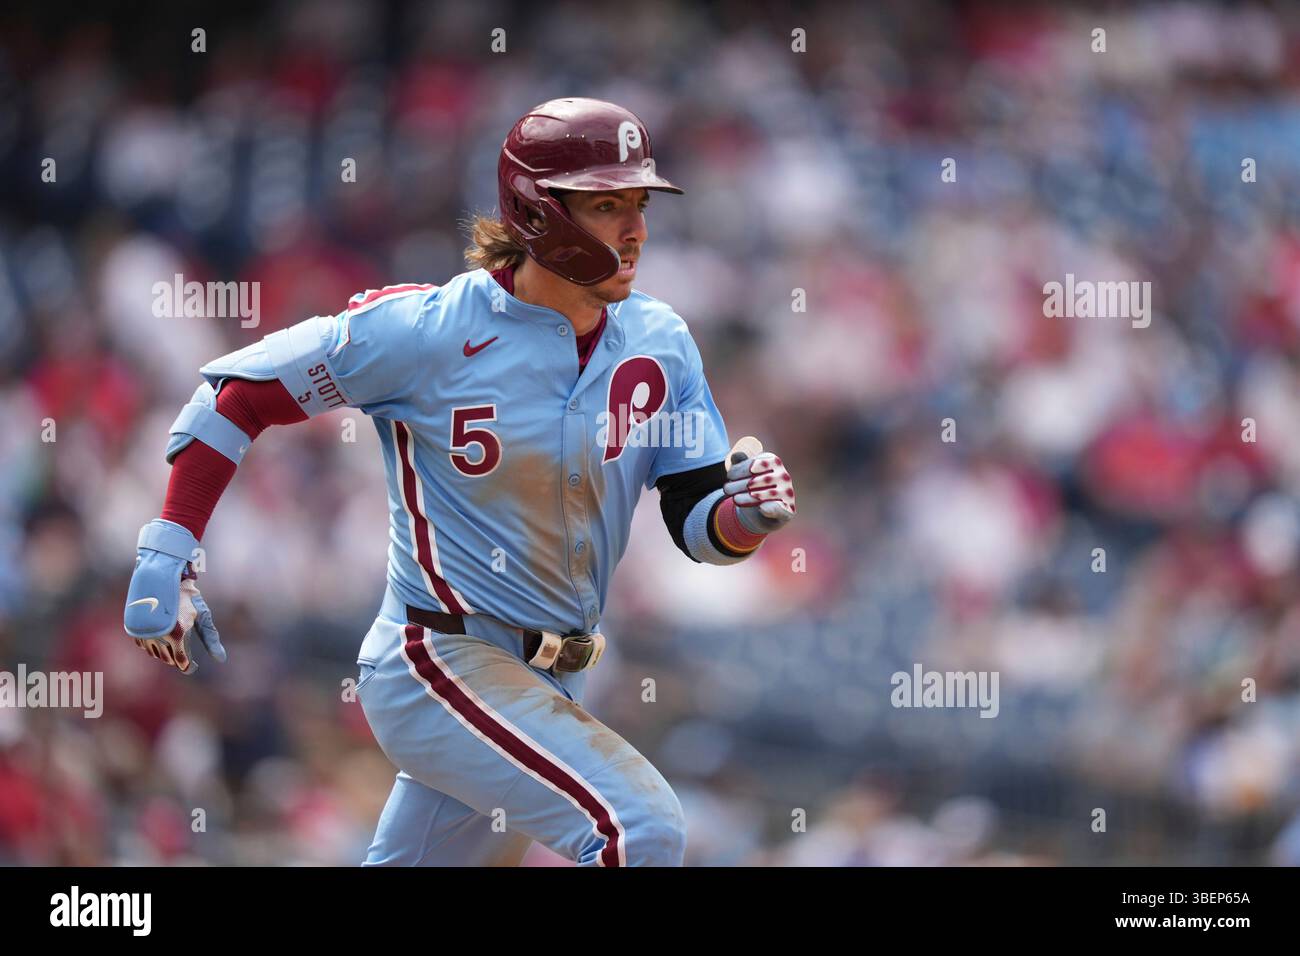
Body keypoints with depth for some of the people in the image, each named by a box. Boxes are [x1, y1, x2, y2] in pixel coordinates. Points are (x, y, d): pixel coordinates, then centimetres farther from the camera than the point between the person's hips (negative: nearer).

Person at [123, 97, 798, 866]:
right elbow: (240, 392, -7)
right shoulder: (429, 330, -15)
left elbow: (700, 527, 2)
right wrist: (167, 559, -12)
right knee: (642, 825, -24)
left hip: (551, 687, 7)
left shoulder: (658, 342, 2)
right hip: (437, 665, -7)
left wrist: (750, 512, -22)